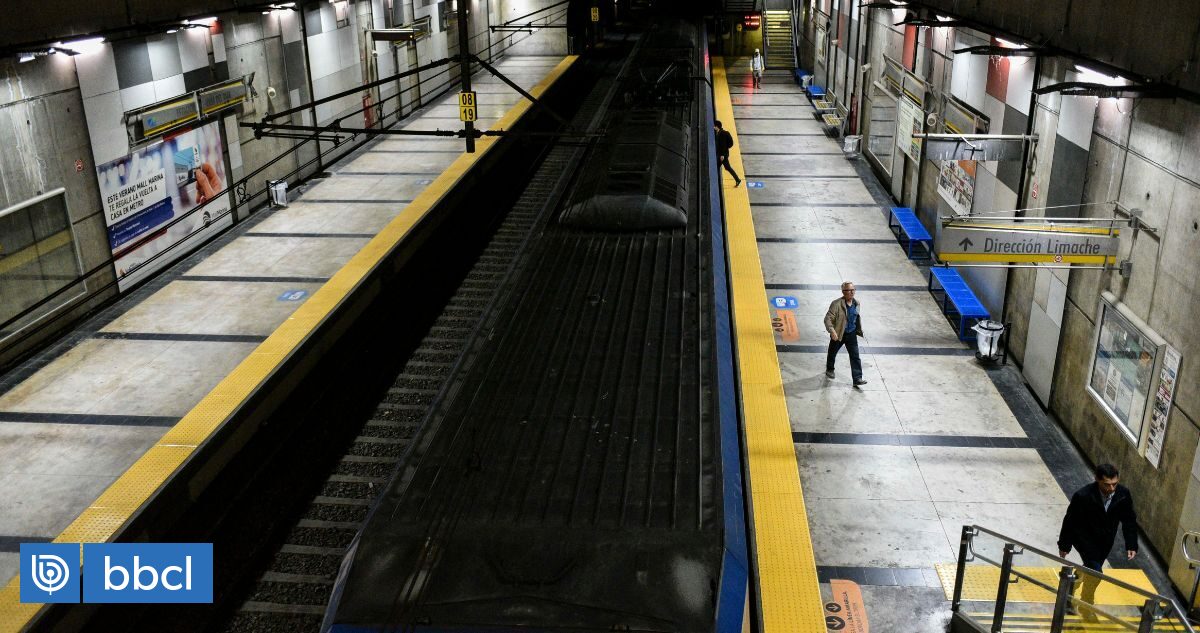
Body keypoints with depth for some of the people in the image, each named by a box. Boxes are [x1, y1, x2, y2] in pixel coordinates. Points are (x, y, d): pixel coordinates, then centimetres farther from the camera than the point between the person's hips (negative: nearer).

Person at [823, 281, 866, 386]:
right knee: (832, 353, 18)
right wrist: (832, 331, -38)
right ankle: (829, 370, 44)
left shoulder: (856, 303, -1)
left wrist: (859, 330, 20)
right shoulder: (837, 304, -22)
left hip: (851, 334, 4)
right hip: (838, 334, -4)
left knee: (855, 356, -3)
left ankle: (857, 378, -2)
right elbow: (828, 318, -25)